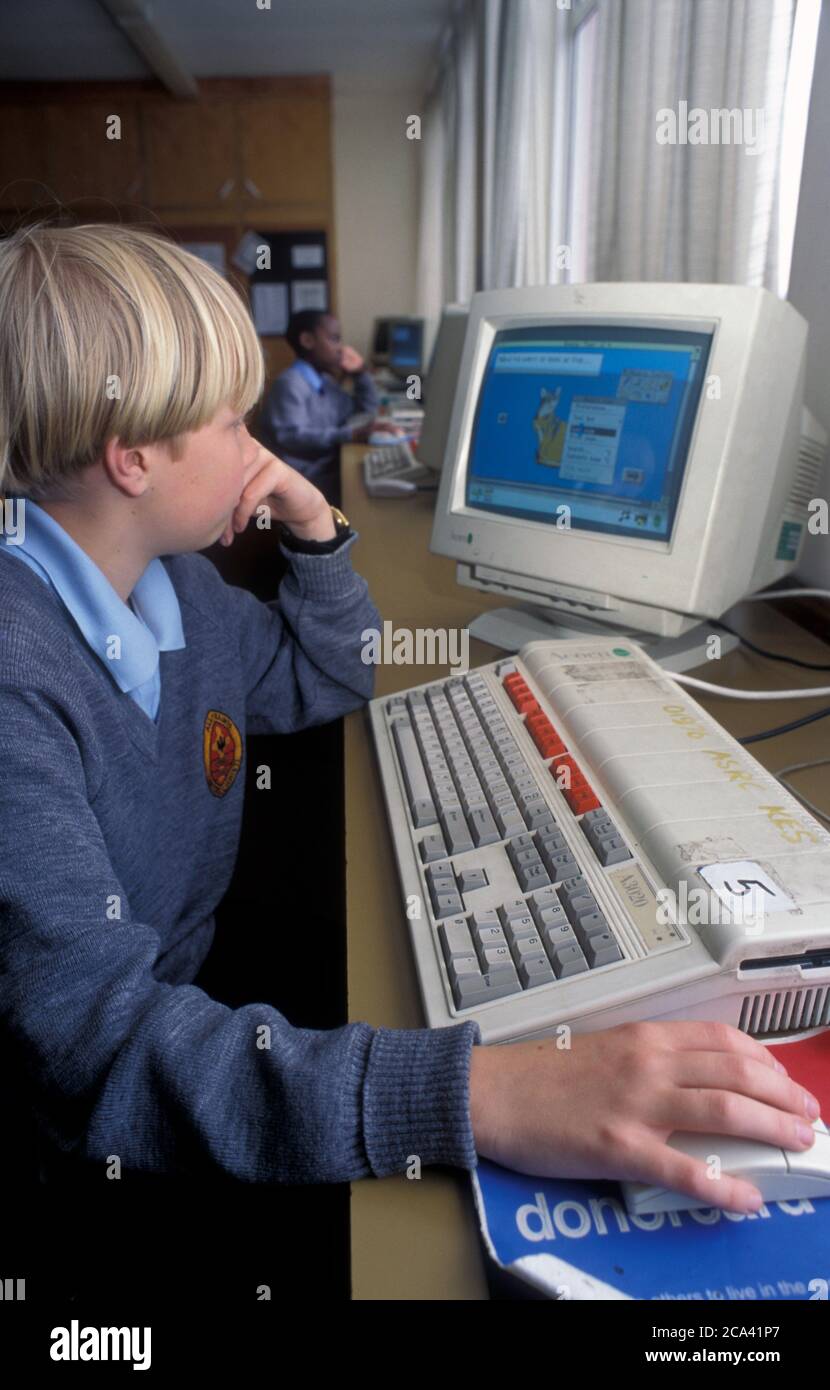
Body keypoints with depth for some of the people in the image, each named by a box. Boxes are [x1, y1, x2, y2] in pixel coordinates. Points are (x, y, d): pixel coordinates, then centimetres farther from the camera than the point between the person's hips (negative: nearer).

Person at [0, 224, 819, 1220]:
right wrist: (481, 1094, -47)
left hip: (190, 997, 7)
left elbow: (324, 680, 15)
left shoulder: (172, 581, 0)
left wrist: (314, 528, -3)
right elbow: (97, 1043, -36)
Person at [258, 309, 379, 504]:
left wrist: (360, 373, 13)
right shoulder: (290, 383, -12)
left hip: (327, 470, 9)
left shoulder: (324, 382, 18)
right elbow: (291, 436, -27)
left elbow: (367, 409, 30)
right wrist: (349, 435, -34)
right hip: (301, 480, -9)